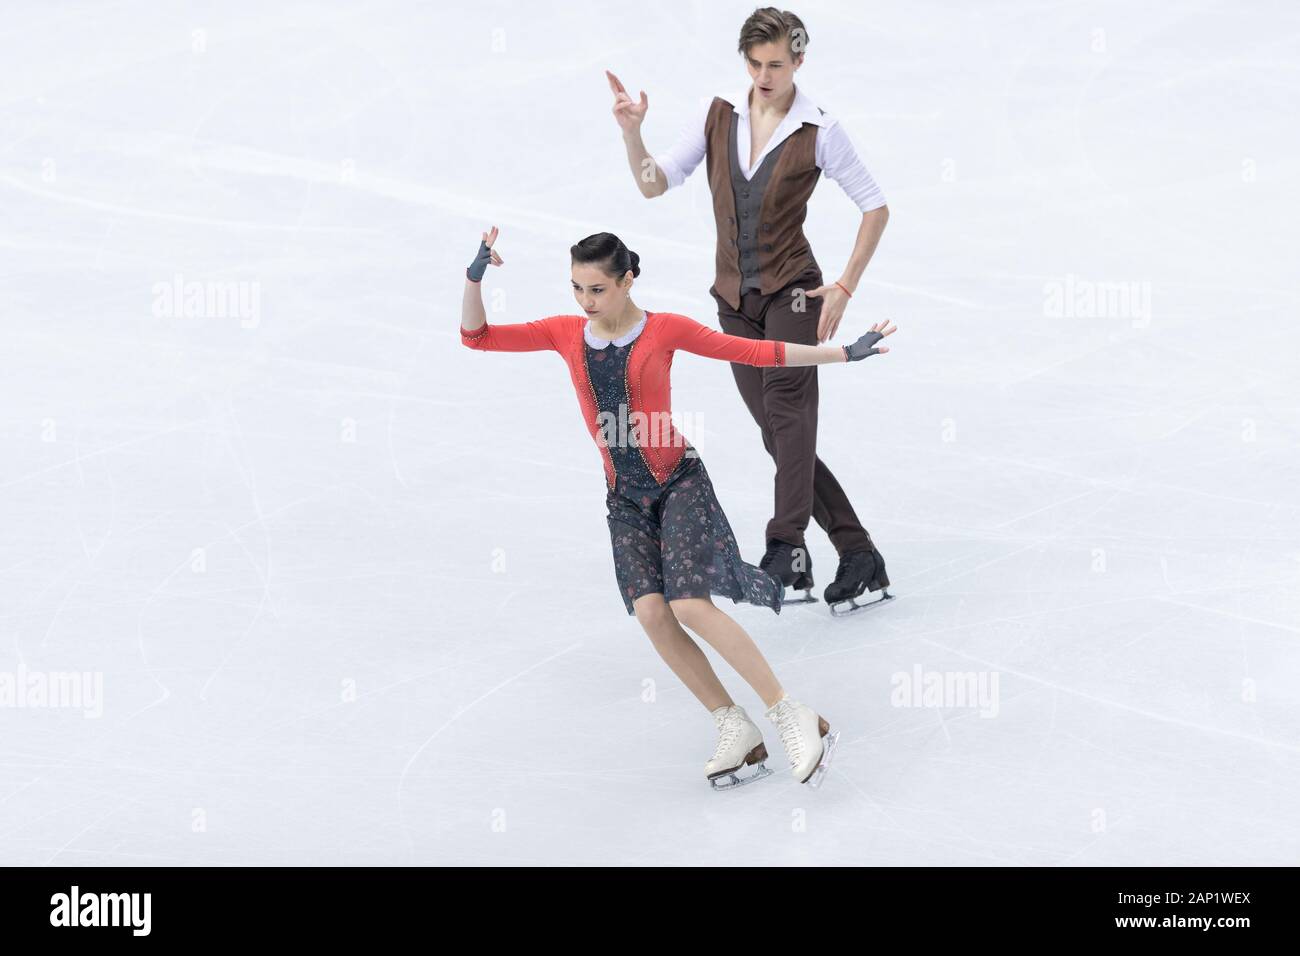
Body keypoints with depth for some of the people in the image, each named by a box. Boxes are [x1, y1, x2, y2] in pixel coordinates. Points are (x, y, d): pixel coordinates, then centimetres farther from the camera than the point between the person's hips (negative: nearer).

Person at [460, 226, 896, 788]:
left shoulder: (665, 331, -6)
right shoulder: (565, 334, 4)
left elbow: (756, 352, -3)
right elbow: (476, 337, 4)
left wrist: (844, 353, -6)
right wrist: (475, 278, -14)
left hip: (679, 483, -4)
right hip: (624, 498, 4)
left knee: (690, 606, -21)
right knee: (651, 612, -15)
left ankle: (795, 718, -13)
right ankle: (735, 730, -3)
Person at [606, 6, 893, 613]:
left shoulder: (818, 131, -6)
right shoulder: (719, 117, 4)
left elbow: (875, 207, 0)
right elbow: (654, 184, 3)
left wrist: (844, 288, -6)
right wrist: (631, 132, -15)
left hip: (791, 287, -5)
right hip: (735, 296, 5)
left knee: (788, 405, -24)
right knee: (780, 437, 3)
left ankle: (787, 550, -35)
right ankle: (859, 557, 9)